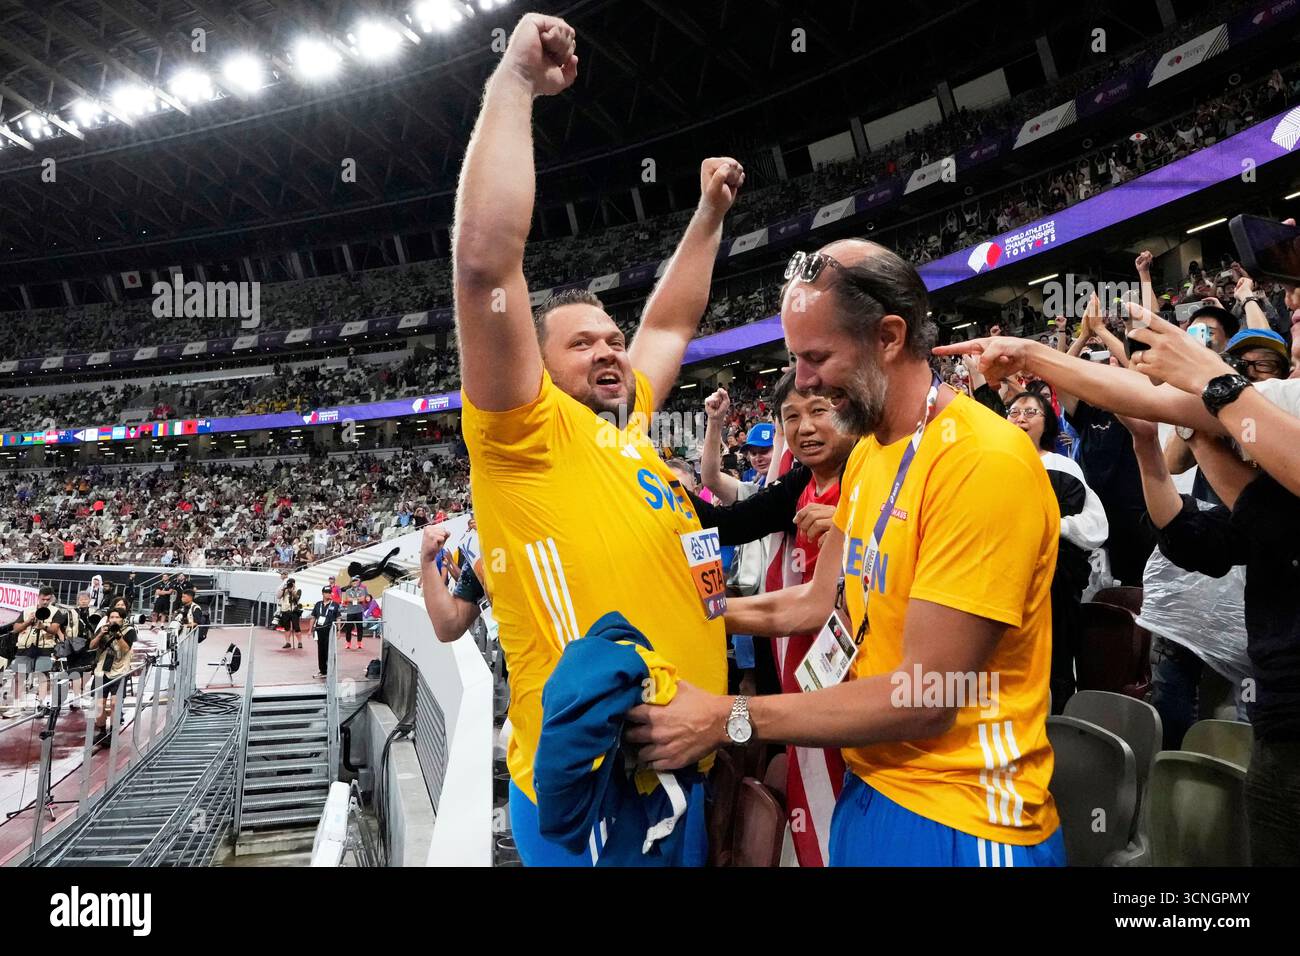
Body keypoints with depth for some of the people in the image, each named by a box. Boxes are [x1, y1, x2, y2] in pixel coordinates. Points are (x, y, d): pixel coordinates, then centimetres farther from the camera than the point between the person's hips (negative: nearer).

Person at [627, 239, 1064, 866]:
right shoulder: (866, 454, 4)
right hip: (870, 784, 7)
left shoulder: (984, 461, -24)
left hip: (955, 819, -7)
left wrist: (729, 719, -22)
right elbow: (821, 600, 12)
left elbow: (926, 697, -25)